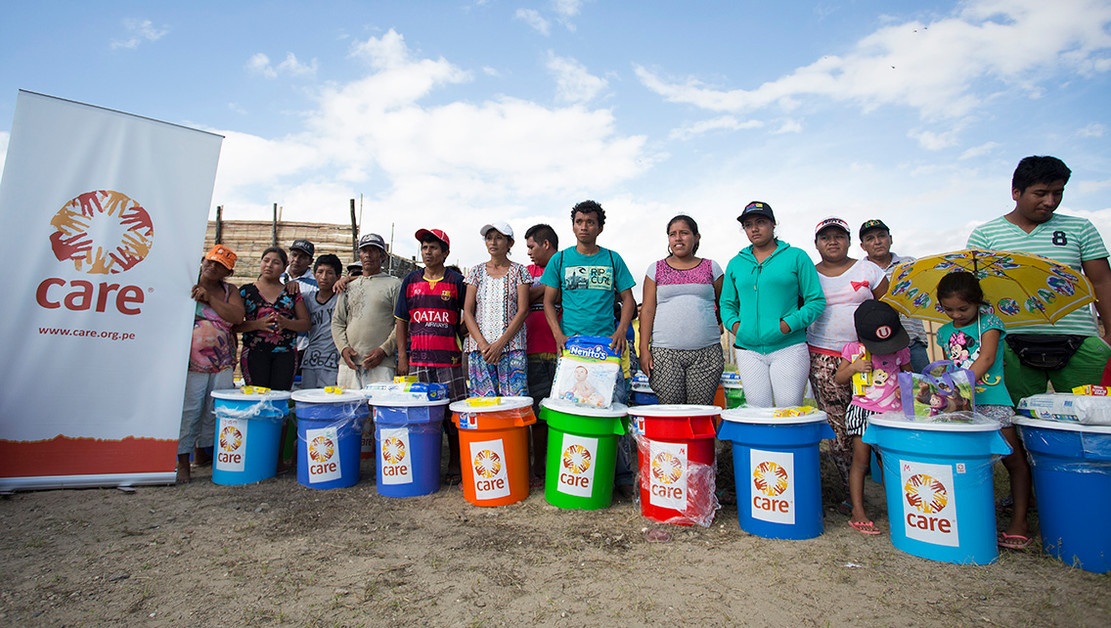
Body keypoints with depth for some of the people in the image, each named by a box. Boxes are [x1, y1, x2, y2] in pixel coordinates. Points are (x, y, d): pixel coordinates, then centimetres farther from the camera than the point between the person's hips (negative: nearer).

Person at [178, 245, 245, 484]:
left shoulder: (229, 291, 11)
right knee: (188, 412, -2)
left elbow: (237, 316, -6)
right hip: (192, 364, -3)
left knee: (215, 412, 7)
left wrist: (209, 298, -11)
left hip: (222, 365, 3)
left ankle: (207, 452, 21)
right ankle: (183, 462, 8)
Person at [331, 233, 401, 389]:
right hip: (348, 363, 4)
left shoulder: (394, 285, 4)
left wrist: (384, 349, -12)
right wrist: (343, 348, 0)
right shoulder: (348, 286, 19)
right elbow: (337, 321, 17)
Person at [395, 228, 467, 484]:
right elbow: (401, 321, 12)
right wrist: (402, 357, 5)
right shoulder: (411, 280, 11)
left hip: (449, 359, -2)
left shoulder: (456, 281, 3)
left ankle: (455, 467, 15)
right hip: (417, 359, 3)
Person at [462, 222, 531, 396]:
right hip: (479, 348, 2)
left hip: (511, 347, -2)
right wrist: (483, 344, -9)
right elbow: (467, 311, 5)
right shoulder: (476, 271, 11)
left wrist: (500, 343, -12)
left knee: (515, 397, -8)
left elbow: (523, 310, -3)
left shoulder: (519, 271, 6)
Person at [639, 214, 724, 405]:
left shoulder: (711, 267, 12)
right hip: (665, 353, 0)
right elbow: (647, 311, 5)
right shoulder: (656, 269, 10)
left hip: (706, 353, 1)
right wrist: (644, 350, -2)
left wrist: (722, 327, 3)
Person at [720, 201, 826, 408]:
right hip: (748, 350, 3)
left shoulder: (796, 257, 6)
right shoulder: (735, 263, 15)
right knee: (758, 411, 4)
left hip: (788, 347, -2)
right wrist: (733, 324, -1)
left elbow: (816, 300, 3)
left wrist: (789, 324, -11)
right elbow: (727, 303, 19)